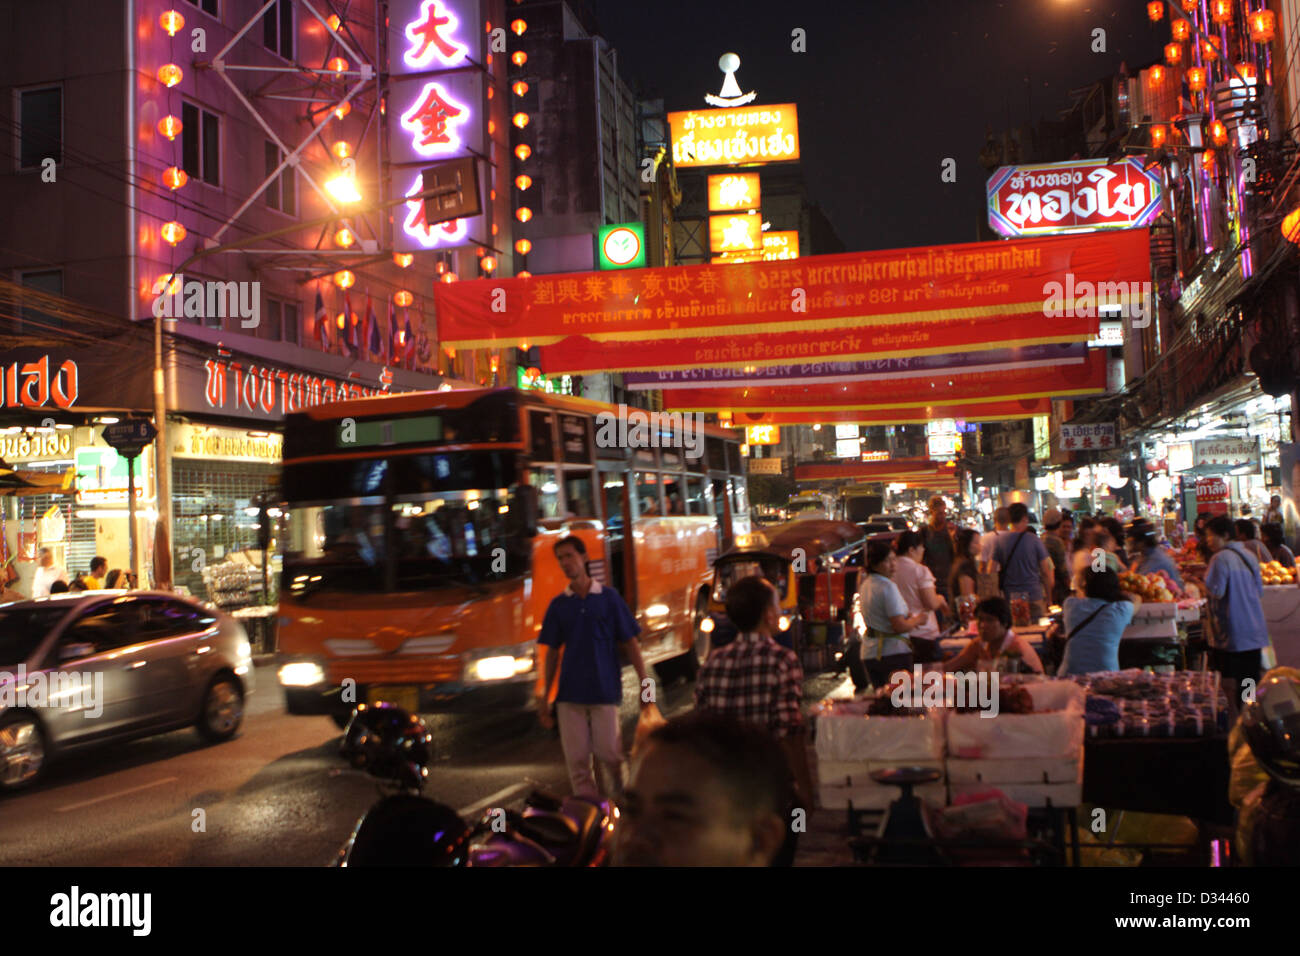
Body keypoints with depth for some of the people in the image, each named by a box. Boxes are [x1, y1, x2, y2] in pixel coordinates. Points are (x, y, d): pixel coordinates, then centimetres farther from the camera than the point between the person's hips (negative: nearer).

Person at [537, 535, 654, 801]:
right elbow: (552, 652, 10)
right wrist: (544, 697, 8)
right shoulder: (558, 604, 6)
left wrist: (645, 685, -5)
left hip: (604, 689, -2)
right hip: (570, 691, 2)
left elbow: (631, 643, 1)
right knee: (576, 759, 1)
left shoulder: (608, 597, -1)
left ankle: (620, 792, 29)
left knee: (607, 751, -2)